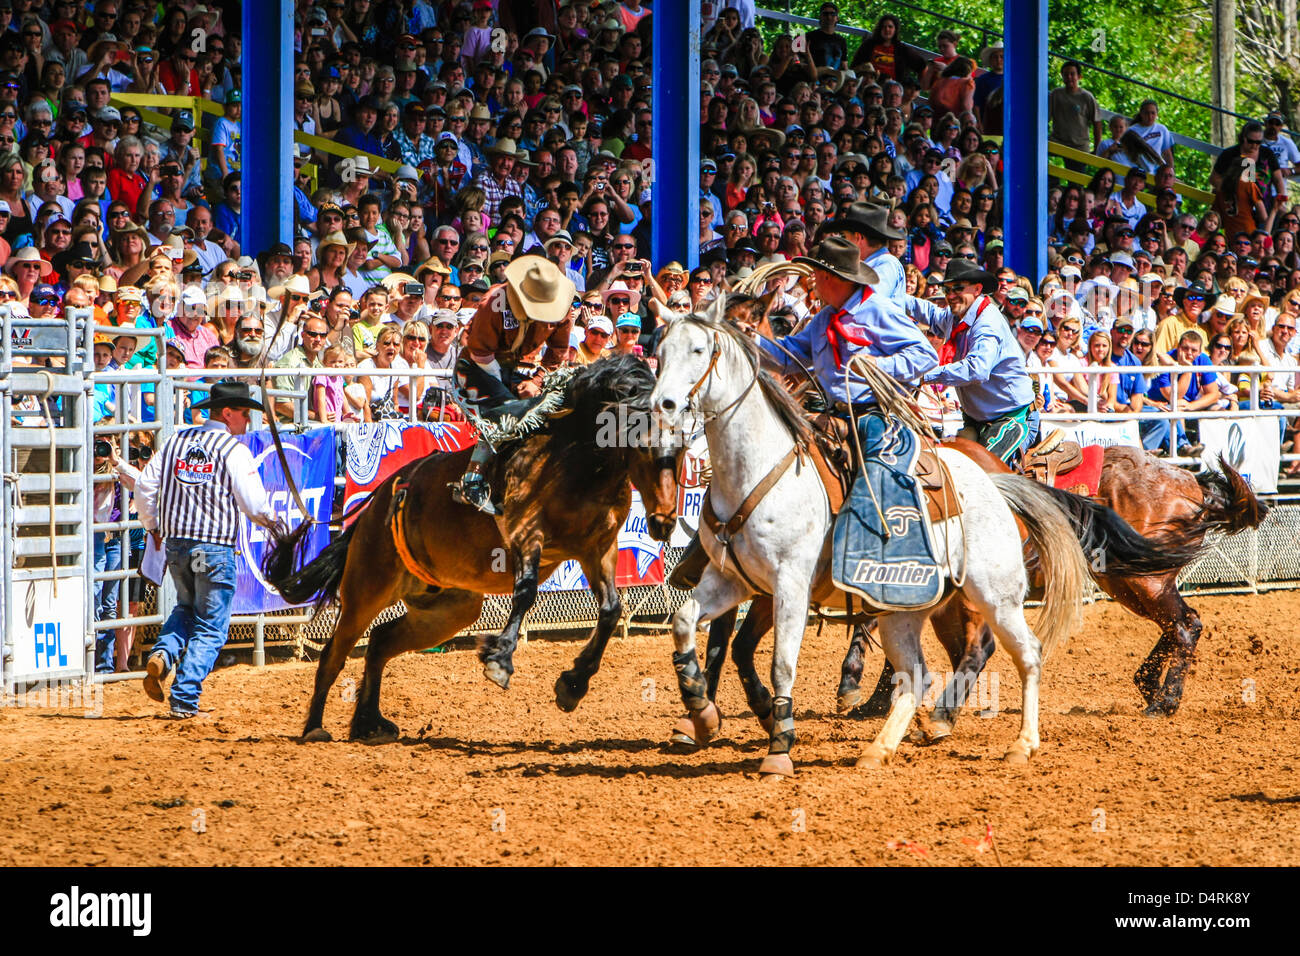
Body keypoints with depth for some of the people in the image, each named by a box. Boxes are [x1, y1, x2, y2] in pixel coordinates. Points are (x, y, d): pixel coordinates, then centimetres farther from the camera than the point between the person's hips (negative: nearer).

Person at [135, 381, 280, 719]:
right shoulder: (233, 449, -9)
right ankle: (185, 701, -2)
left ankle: (162, 655, 0)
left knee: (186, 608, 27)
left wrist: (153, 527, 24)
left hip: (175, 543, 5)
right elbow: (254, 503, -11)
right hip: (215, 546, -5)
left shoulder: (176, 441, 7)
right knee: (210, 628, 4)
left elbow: (144, 486, 9)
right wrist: (270, 520, 11)